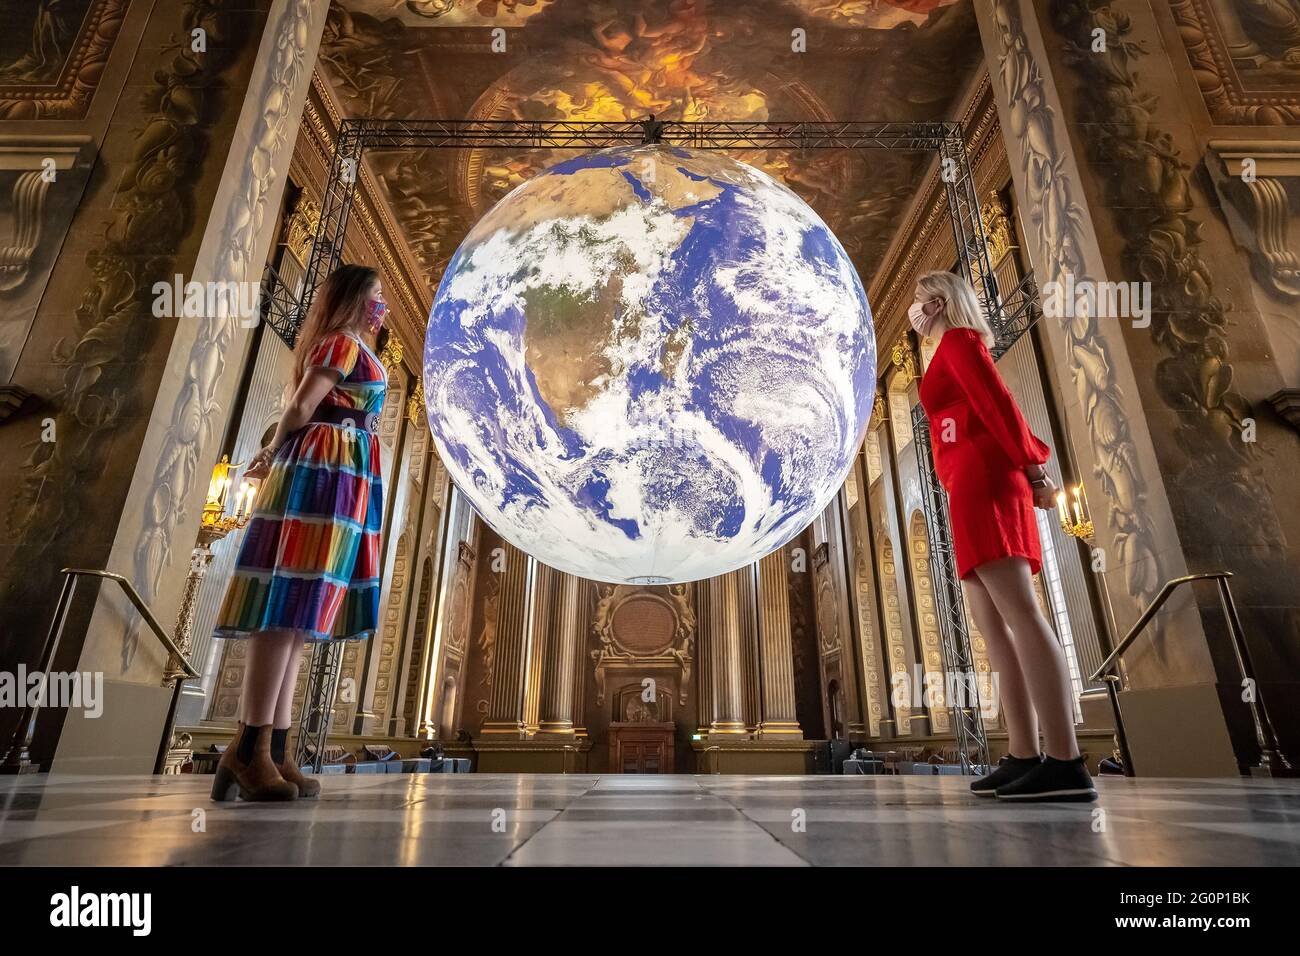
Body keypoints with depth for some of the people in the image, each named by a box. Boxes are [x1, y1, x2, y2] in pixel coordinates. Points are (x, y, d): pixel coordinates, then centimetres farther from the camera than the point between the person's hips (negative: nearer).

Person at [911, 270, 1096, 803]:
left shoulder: (957, 341, 4)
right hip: (978, 489, 10)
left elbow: (999, 404, -7)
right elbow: (997, 409, 23)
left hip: (981, 484, -10)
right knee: (994, 623, 2)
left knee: (1018, 612, -18)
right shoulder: (957, 355, 31)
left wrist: (1031, 471, -9)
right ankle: (1024, 758, 0)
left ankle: (1066, 764, -21)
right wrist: (1032, 466, 13)